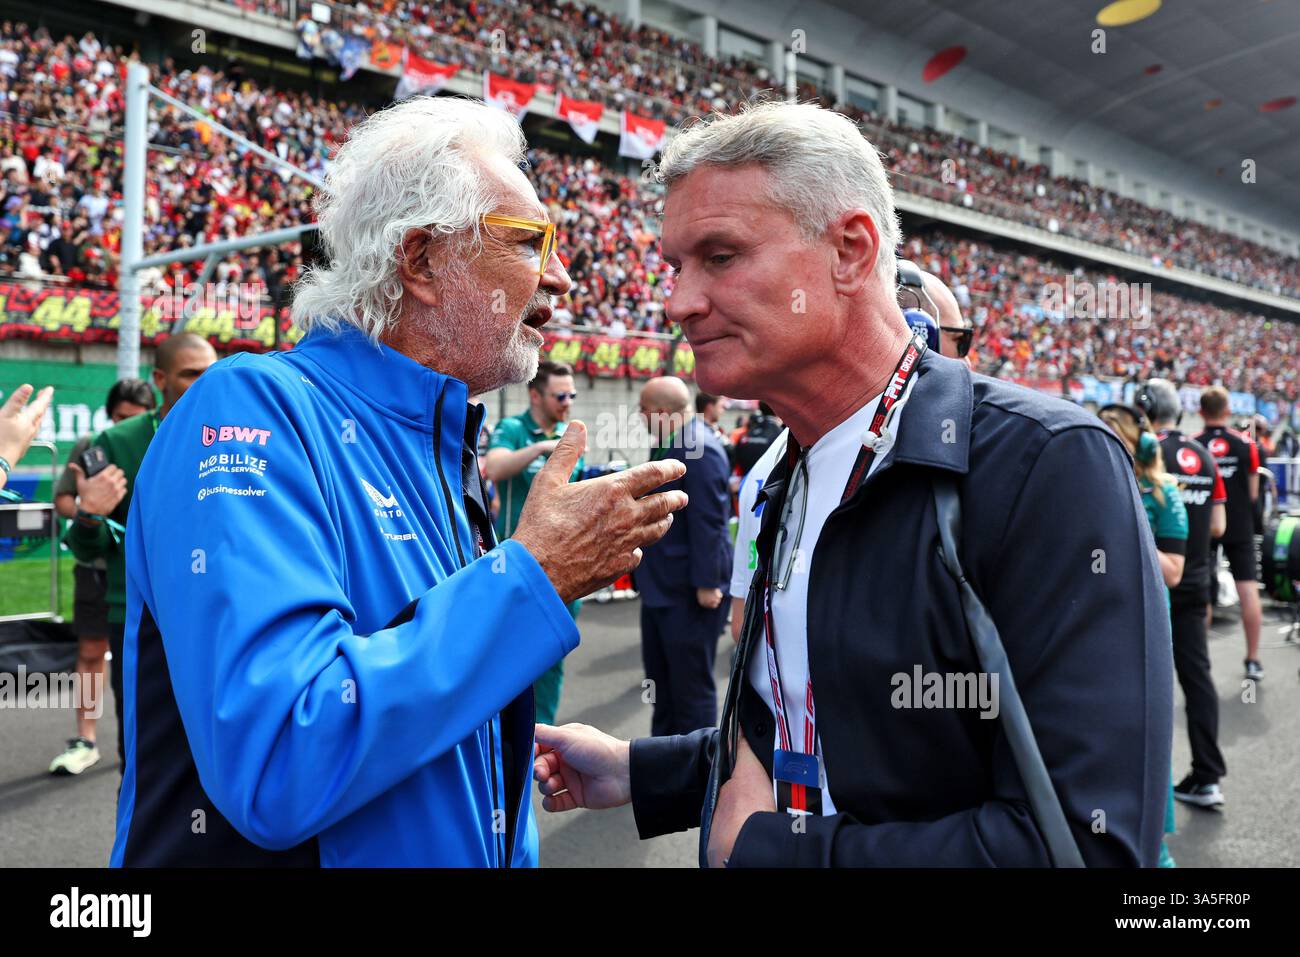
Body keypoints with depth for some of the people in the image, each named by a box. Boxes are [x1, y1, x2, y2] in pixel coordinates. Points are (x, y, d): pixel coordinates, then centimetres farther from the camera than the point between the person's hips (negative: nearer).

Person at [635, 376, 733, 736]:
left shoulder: (698, 449, -21)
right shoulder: (668, 445, 11)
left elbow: (707, 523, -23)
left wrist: (706, 584, -23)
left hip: (688, 594, -11)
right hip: (661, 587, 11)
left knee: (692, 685, 1)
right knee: (661, 680, 20)